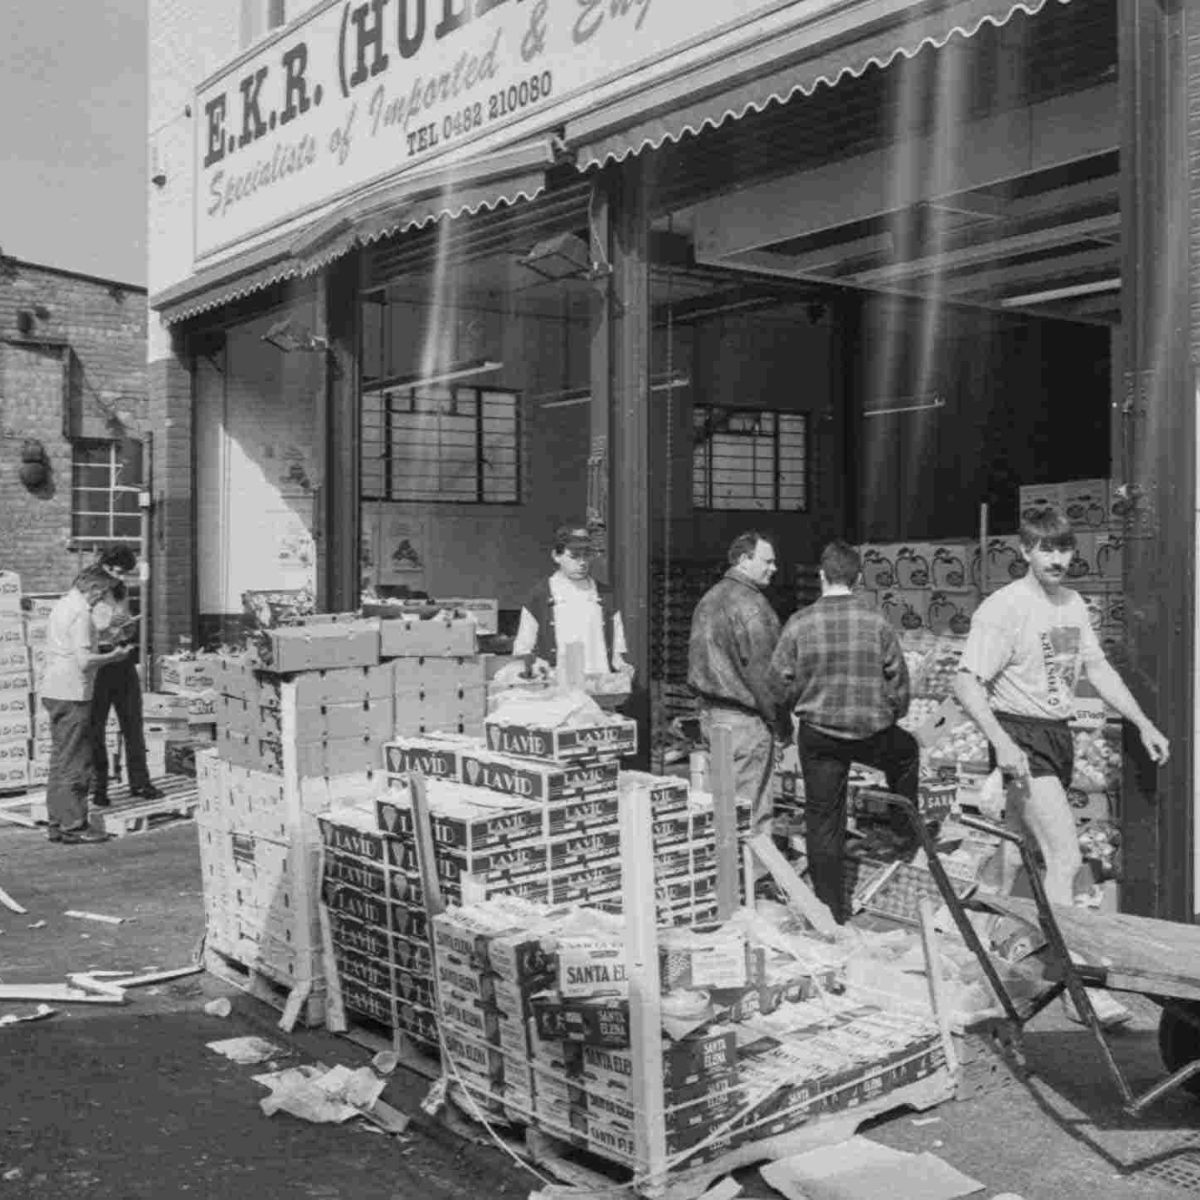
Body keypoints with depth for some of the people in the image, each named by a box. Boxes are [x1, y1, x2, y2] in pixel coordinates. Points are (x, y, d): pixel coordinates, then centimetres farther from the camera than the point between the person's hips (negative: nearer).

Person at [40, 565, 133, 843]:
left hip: (53, 692, 10)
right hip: (72, 695, -10)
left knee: (60, 761, 14)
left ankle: (56, 824, 19)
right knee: (75, 763, -3)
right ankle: (73, 826, 1)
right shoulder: (80, 613, -16)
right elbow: (84, 661, -22)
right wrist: (114, 655, -9)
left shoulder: (60, 606, 14)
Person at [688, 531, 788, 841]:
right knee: (752, 809, -3)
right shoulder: (750, 603, -15)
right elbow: (761, 668, -17)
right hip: (744, 719, -9)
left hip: (708, 711, 9)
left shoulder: (709, 598, 14)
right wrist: (779, 719, -10)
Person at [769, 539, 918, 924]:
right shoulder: (876, 621, -8)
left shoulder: (798, 624, -9)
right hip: (874, 732, 0)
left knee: (822, 820, 10)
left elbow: (781, 682, -3)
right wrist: (893, 714, 17)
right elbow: (898, 679, -2)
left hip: (818, 734, 0)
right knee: (907, 750, 34)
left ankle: (832, 909, 18)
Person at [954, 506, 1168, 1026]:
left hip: (1059, 735, 8)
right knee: (1065, 857, -14)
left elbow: (1097, 668, 17)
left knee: (1015, 850, 15)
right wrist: (1002, 743, -28)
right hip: (1022, 736, -8)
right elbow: (967, 683, -18)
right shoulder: (1004, 608, -15)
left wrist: (1143, 724, 11)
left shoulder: (1073, 604, 10)